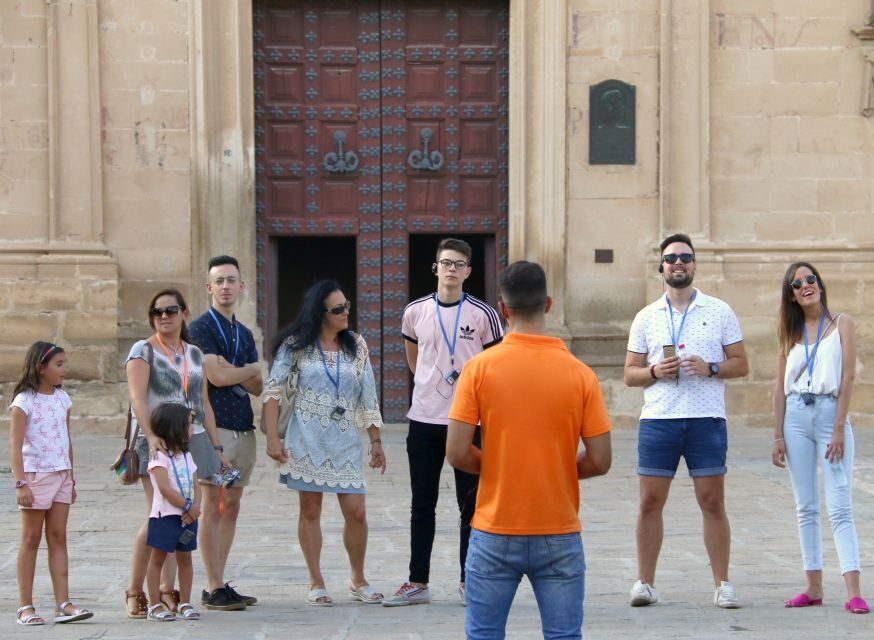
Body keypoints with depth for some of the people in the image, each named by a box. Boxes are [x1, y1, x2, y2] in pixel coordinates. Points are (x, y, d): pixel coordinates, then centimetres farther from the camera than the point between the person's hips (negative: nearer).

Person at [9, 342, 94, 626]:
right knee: (31, 539, 0)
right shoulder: (24, 401, -9)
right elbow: (15, 445, -13)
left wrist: (71, 478, 15)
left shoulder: (62, 399, 10)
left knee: (58, 538, 3)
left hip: (61, 475, 6)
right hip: (35, 474, -6)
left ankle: (63, 604, 1)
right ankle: (25, 606, 5)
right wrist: (21, 483, -20)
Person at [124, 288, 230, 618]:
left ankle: (168, 590, 8)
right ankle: (134, 591, -1)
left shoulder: (194, 354, 16)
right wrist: (151, 436, -27)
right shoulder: (143, 350, 0)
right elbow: (137, 397, -13)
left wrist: (216, 448, 14)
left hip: (192, 441, 5)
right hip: (157, 442, -5)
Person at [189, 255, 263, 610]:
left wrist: (231, 371, -9)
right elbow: (217, 376, -15)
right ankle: (213, 589, -3)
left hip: (243, 428, 7)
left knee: (231, 508, 8)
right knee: (213, 508, -5)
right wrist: (249, 370, 2)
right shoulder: (201, 328, -4)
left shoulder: (244, 333, 18)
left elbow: (257, 387, 10)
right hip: (215, 426, -7)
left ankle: (219, 584, 12)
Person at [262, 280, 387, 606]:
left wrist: (376, 440, 6)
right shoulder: (296, 345, -1)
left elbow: (368, 397, 9)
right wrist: (272, 438, -9)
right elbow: (272, 391, -3)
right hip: (307, 439, -2)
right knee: (310, 510, 3)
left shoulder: (356, 345, 7)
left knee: (356, 512, -2)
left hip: (345, 441, 2)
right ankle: (316, 583, 14)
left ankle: (358, 580, 17)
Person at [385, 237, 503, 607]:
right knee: (422, 505, 8)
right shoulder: (415, 312, 4)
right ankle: (418, 583, 15)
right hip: (423, 421, 2)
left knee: (471, 504, 3)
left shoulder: (483, 315, -4)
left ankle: (469, 581, 13)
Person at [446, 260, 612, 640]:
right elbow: (600, 461, -4)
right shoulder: (579, 374, -5)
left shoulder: (479, 368, -7)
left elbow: (457, 454, -9)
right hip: (559, 536, 0)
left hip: (495, 534, 0)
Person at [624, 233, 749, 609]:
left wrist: (711, 368, -12)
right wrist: (655, 371, -10)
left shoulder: (719, 312, 7)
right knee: (650, 502, 1)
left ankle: (722, 584, 7)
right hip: (657, 420, 1)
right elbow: (630, 374, 11)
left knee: (712, 503, 0)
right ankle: (645, 582, 8)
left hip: (707, 420, -1)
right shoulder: (646, 317, 10)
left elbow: (741, 364, 6)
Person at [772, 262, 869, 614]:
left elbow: (847, 378, -4)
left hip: (831, 412, -4)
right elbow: (781, 387, 11)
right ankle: (814, 587, 9)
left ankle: (853, 592, -15)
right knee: (806, 508, 5)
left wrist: (839, 428, -12)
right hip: (796, 417, 4)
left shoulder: (841, 323, 2)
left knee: (839, 507, -10)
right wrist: (778, 436, 5)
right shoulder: (790, 333, 12)